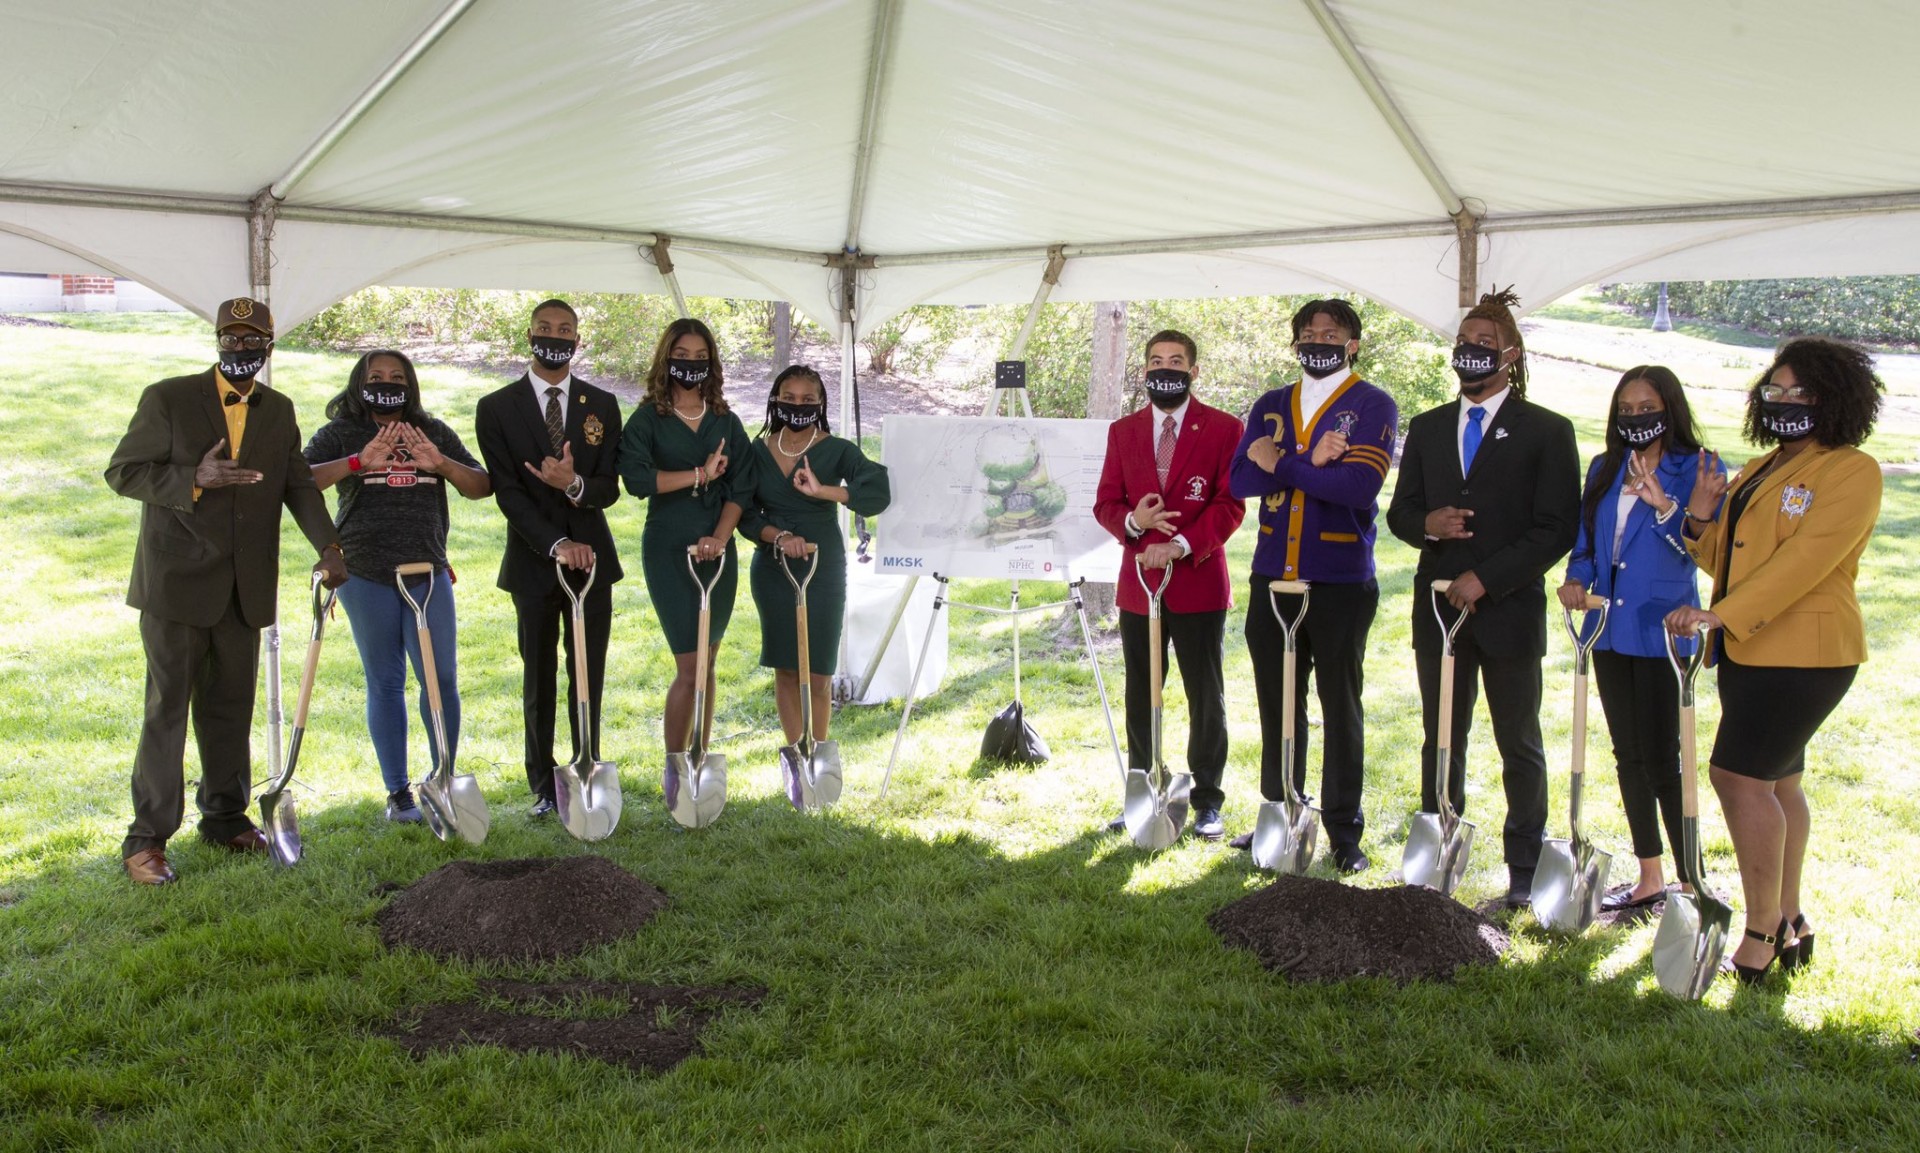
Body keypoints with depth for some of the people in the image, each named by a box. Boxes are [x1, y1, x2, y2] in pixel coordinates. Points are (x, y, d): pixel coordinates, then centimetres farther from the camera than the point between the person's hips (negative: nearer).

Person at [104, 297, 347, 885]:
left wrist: (328, 545, -7)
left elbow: (298, 484, 9)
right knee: (167, 708, -2)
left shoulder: (279, 411, 11)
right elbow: (122, 471, -6)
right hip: (178, 582, -4)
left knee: (231, 706, 12)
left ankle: (225, 816, 25)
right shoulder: (168, 398, -4)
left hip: (245, 587, 4)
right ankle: (147, 837, 6)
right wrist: (194, 479, -23)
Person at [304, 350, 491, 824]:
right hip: (365, 574, -2)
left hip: (428, 571, 2)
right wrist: (359, 462, -26)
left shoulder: (434, 433, 12)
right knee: (385, 682, 4)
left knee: (441, 678, 0)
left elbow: (482, 487, 5)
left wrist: (440, 463, -14)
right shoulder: (341, 433, 4)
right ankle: (398, 791, 12)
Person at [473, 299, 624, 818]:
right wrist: (556, 544, -18)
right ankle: (544, 786, 16)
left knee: (590, 678, 4)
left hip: (592, 556, 2)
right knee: (539, 680, 6)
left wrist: (575, 485, -21)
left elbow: (610, 487, 2)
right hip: (534, 561, -1)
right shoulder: (496, 408, 0)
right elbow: (507, 491, -6)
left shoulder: (602, 405, 7)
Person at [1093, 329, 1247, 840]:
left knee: (1206, 699, 5)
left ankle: (1207, 802, 15)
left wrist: (1181, 545, -19)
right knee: (1140, 699, 9)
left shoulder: (1223, 428, -1)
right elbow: (1106, 502, 8)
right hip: (1138, 583, 4)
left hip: (1199, 582, -3)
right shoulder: (1123, 431, 11)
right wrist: (1132, 521, -15)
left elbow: (1230, 504, -7)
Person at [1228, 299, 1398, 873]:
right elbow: (1242, 478, -3)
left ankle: (1343, 831, 14)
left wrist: (1282, 464, -11)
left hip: (1341, 581, -4)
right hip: (1272, 577, 4)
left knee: (1340, 706, 4)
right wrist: (1311, 462, -15)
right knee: (1277, 702, 11)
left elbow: (1360, 484, -18)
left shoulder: (1373, 406, -2)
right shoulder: (1270, 407, 12)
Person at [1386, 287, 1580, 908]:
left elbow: (1557, 529, -9)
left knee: (1520, 746, 7)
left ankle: (1525, 868, 17)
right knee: (1441, 740, 11)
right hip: (1438, 607, 4)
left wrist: (1486, 577, -16)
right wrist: (1427, 524, -11)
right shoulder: (1427, 428, 12)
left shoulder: (1546, 431, -2)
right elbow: (1400, 511, 12)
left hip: (1509, 610, -4)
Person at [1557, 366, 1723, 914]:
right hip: (1610, 629, 6)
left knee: (1662, 760, -7)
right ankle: (1649, 879, 24)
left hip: (1662, 632, -6)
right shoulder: (1603, 470, 12)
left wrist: (1665, 507, -28)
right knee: (1629, 756, 13)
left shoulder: (1696, 470, -5)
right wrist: (1577, 580, -4)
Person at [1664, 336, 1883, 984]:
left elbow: (1805, 560, -21)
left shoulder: (1852, 471, -9)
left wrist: (1721, 615, -27)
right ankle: (1789, 920, 23)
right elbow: (1725, 560, 16)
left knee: (1740, 776, -12)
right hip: (1748, 650, 8)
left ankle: (1764, 929, -2)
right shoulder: (1760, 472, 18)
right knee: (1776, 782, 13)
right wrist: (1701, 520, -4)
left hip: (1803, 651, -8)